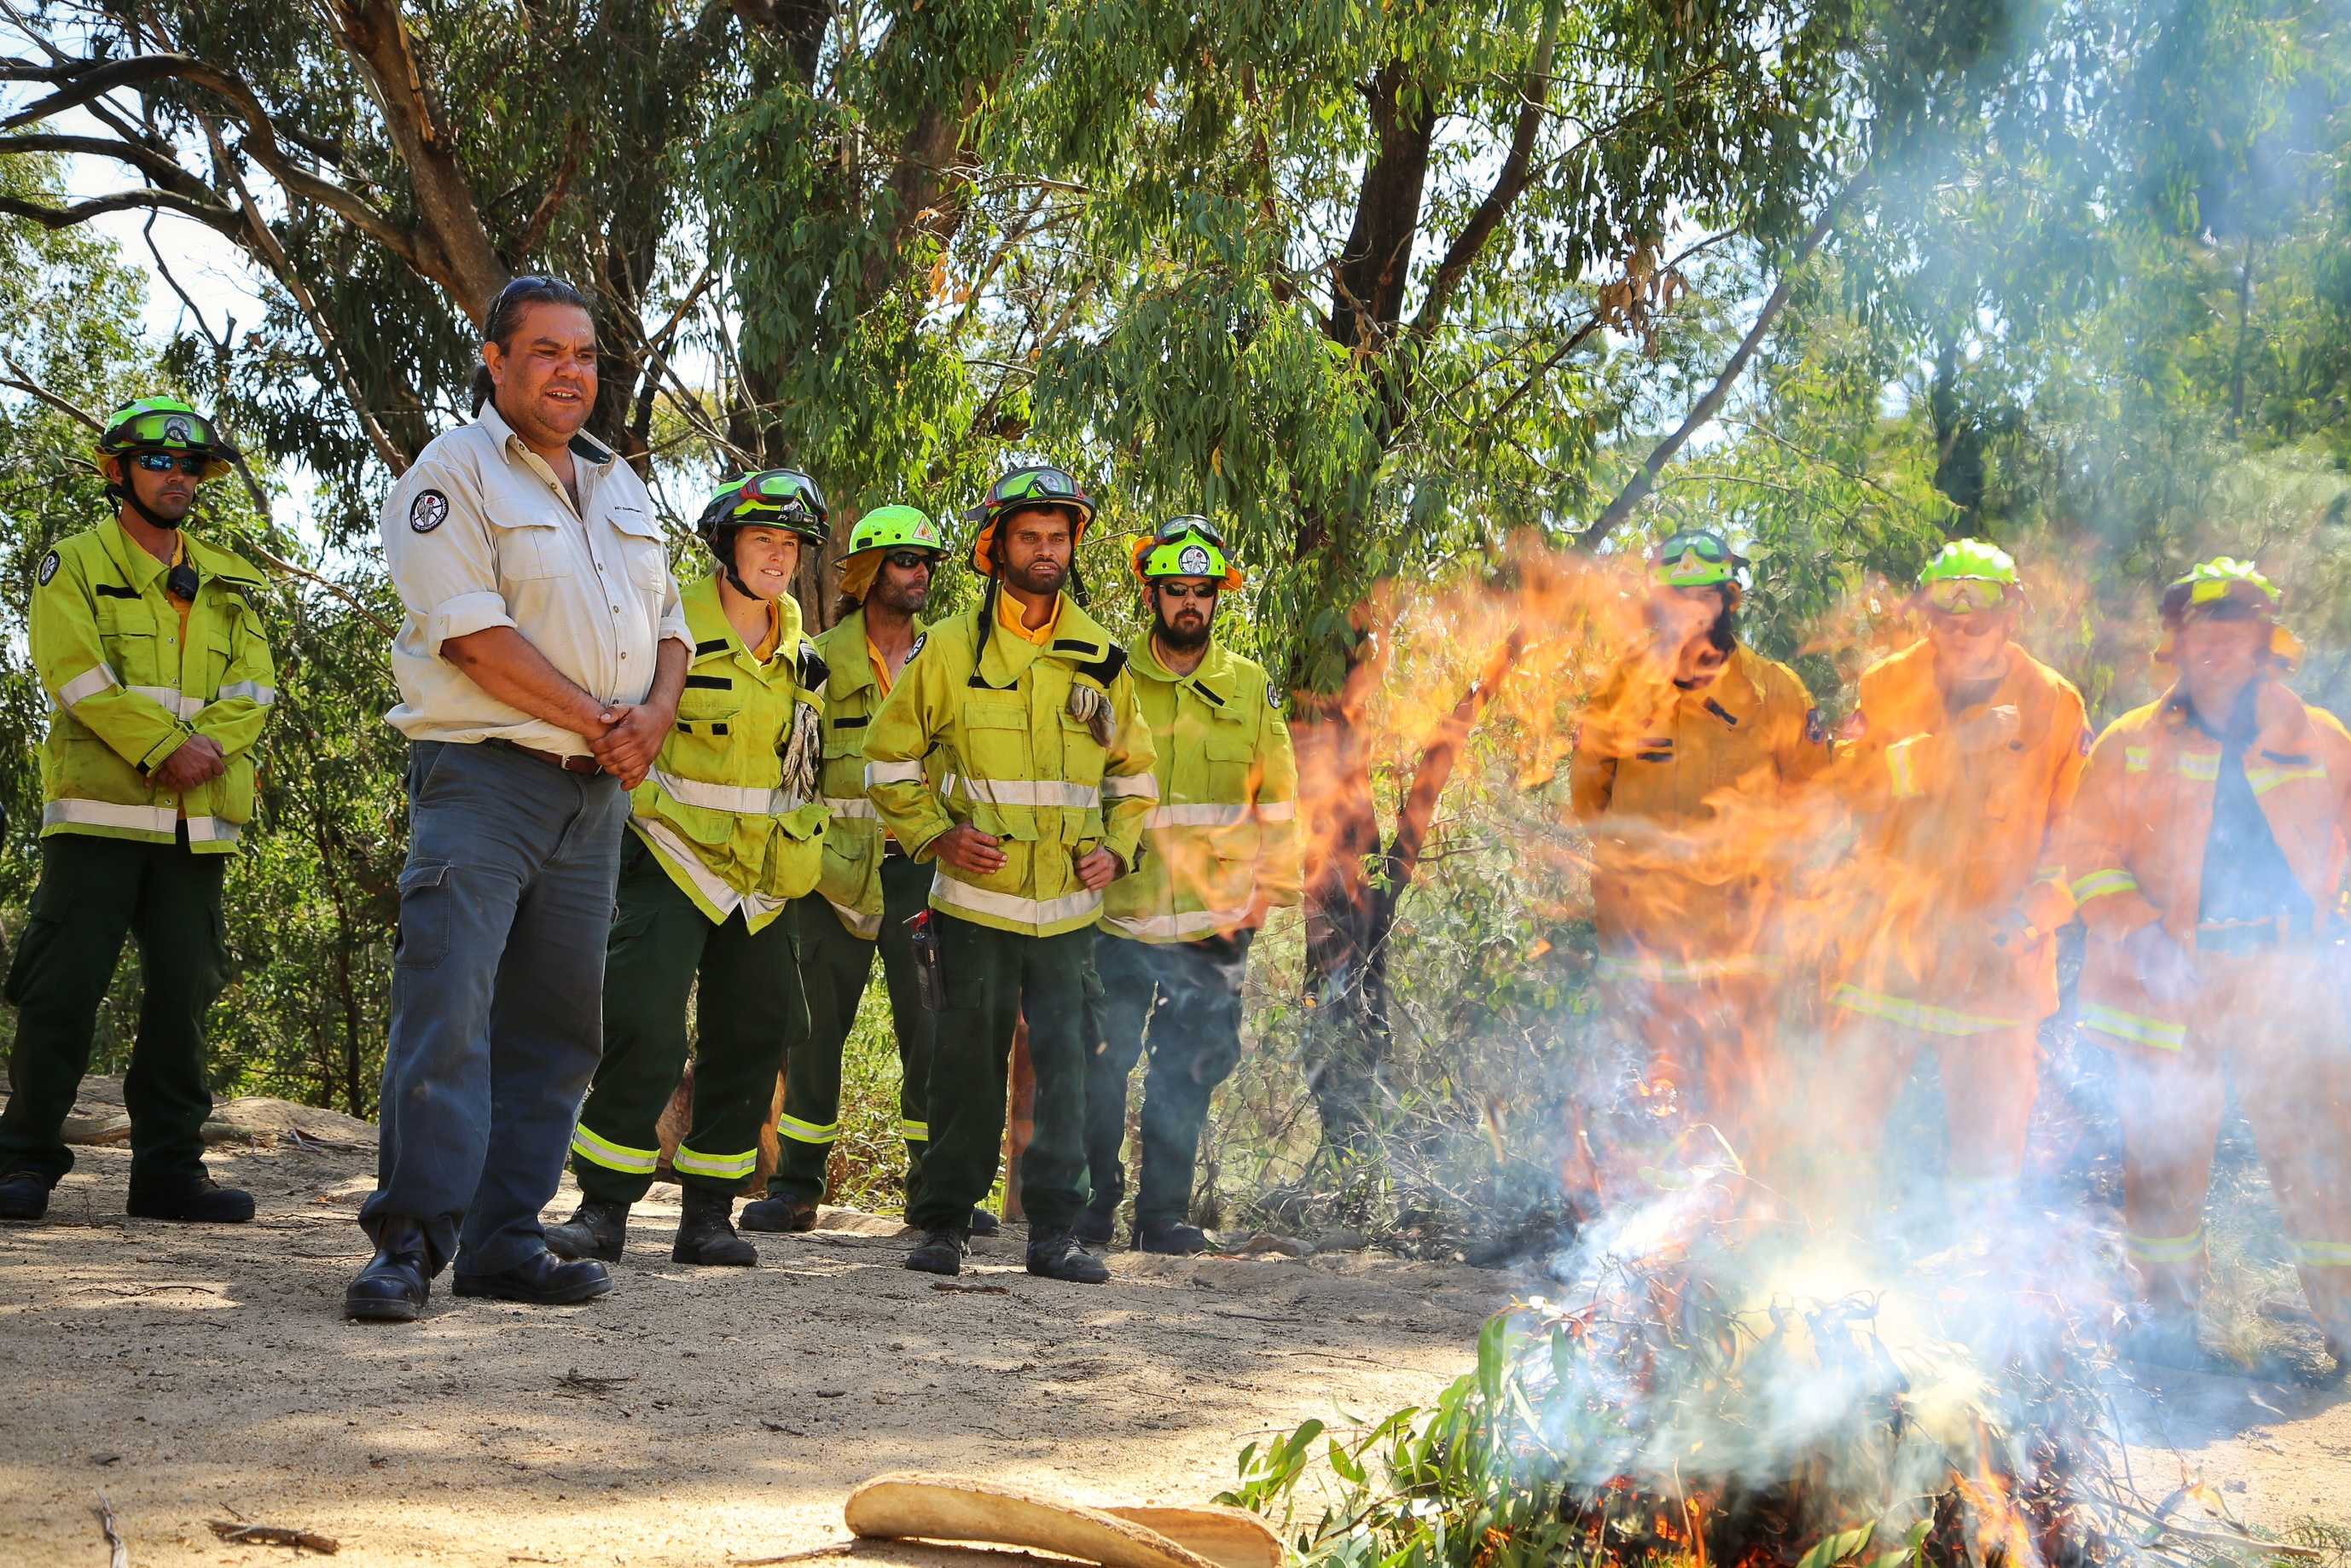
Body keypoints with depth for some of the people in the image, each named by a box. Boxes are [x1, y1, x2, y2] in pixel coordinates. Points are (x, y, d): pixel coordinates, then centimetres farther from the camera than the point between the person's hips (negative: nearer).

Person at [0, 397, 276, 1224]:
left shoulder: (226, 582, 18)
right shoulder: (75, 564, 5)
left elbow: (253, 686, 8)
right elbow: (77, 674, -9)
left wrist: (208, 746, -12)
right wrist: (165, 750, -17)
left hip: (195, 819, 5)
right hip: (99, 807, -4)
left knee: (184, 990, 4)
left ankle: (168, 1166, 9)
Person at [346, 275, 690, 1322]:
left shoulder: (620, 487, 19)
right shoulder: (453, 472, -2)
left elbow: (668, 621, 19)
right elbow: (471, 629, -14)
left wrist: (654, 713, -3)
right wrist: (598, 720, -13)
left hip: (597, 793, 7)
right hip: (484, 774, -7)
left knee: (555, 1020, 5)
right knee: (447, 1006, -15)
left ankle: (504, 1242, 9)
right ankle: (410, 1242, -13)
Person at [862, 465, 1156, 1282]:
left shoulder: (1100, 657, 9)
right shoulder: (952, 649, 1)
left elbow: (1134, 769, 20)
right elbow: (889, 756, 6)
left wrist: (1115, 846, 3)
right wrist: (937, 836, -8)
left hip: (1068, 905, 2)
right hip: (976, 899, -2)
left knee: (1064, 1061, -1)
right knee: (968, 1061, 2)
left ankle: (1054, 1229, 4)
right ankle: (944, 1221, 13)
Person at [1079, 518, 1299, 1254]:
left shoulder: (1251, 688, 8)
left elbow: (1278, 797, 11)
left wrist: (1271, 888, 6)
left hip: (1216, 920, 1)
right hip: (1120, 915, -1)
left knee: (1188, 1074, 5)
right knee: (1101, 1064, -3)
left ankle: (1165, 1211, 16)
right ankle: (1092, 1202, 14)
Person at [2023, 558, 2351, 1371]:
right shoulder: (2132, 744, 5)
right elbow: (2085, 850, 0)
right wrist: (2138, 931, -14)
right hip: (2166, 989, 0)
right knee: (2164, 1156, 6)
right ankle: (2166, 1307, 20)